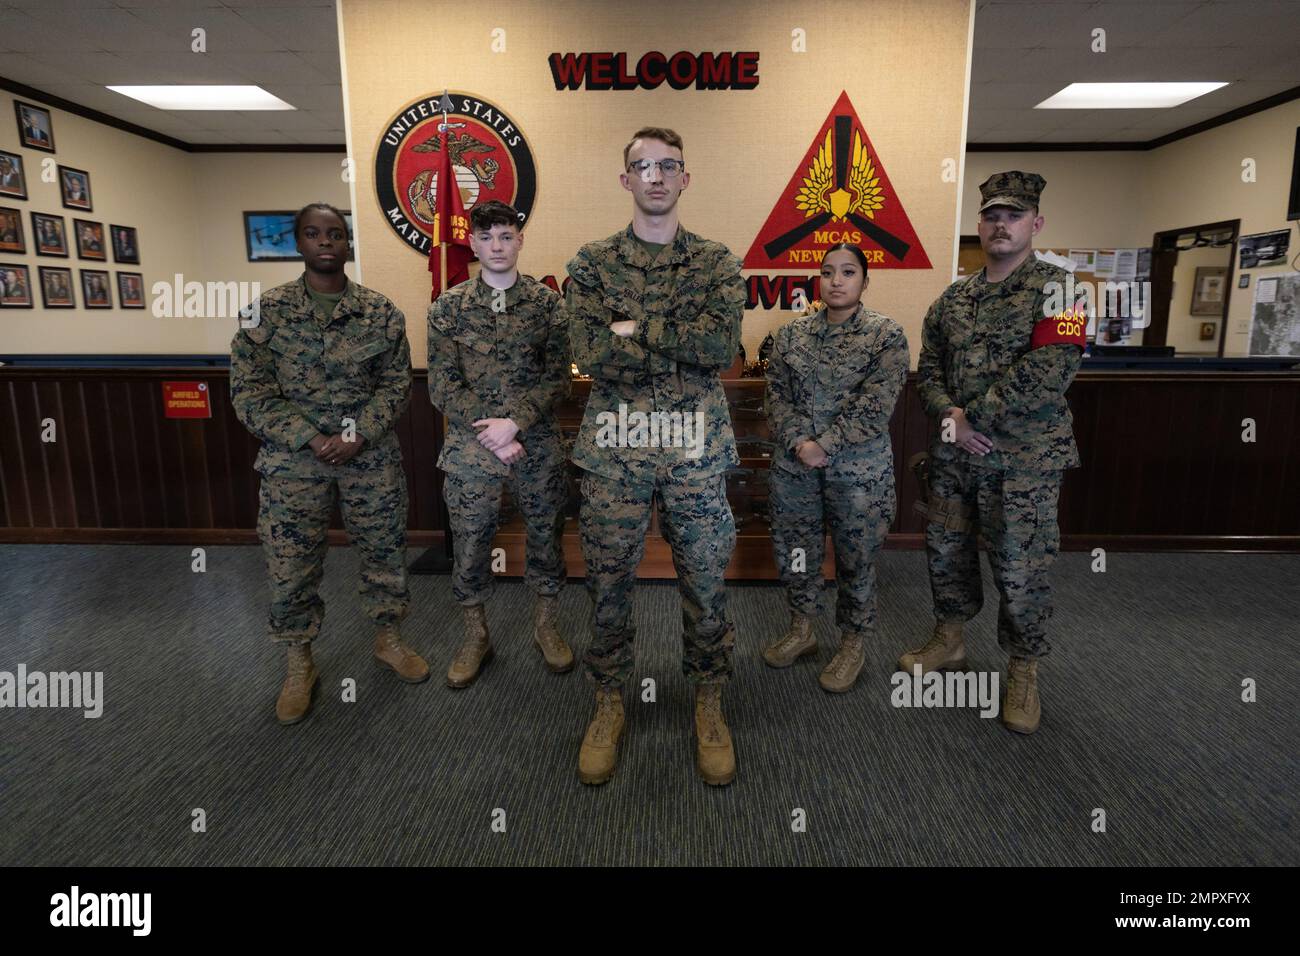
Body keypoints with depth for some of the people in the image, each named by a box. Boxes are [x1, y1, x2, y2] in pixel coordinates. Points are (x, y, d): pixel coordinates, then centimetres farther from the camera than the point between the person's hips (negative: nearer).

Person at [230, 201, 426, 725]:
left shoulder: (381, 311, 0)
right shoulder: (266, 311, -3)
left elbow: (396, 383, -1)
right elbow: (248, 392, -5)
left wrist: (358, 436, -15)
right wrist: (311, 440, -16)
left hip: (372, 457, 1)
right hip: (292, 461, -1)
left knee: (385, 551, 12)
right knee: (290, 566, 7)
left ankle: (388, 638, 36)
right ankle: (300, 664, 29)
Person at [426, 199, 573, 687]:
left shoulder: (547, 302, 1)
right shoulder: (448, 307, 1)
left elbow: (558, 378, -4)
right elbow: (443, 388, -2)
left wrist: (515, 423, -17)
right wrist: (491, 435, -12)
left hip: (538, 446, 0)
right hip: (470, 449, 0)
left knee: (546, 536, 10)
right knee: (469, 544, 7)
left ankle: (545, 625, 32)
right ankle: (475, 636, 29)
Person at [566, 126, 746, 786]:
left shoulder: (717, 263, 7)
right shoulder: (592, 263, 6)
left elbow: (725, 342, -11)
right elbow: (591, 354, -9)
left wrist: (636, 328, -12)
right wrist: (687, 345, -10)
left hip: (696, 450, 0)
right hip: (613, 449, 0)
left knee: (705, 584, 8)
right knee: (609, 583, 9)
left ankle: (709, 707, 28)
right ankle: (608, 705, 29)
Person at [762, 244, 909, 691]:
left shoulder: (886, 334, -5)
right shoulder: (791, 334, 6)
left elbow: (875, 407, -13)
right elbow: (777, 395, 1)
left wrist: (823, 446, -16)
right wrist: (799, 443, -14)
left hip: (859, 469, -3)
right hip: (794, 464, 4)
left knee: (856, 559, 8)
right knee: (793, 551, 14)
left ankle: (853, 646, 28)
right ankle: (801, 631, 35)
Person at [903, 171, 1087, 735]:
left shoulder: (1055, 288, -6)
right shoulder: (953, 299, 10)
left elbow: (1051, 371, -18)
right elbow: (928, 370, 9)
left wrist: (972, 414, -15)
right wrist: (950, 419, -11)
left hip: (1023, 460, -5)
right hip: (954, 456, 5)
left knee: (1021, 571, 2)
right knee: (946, 552, 15)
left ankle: (1023, 673, 23)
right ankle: (949, 642, 37)